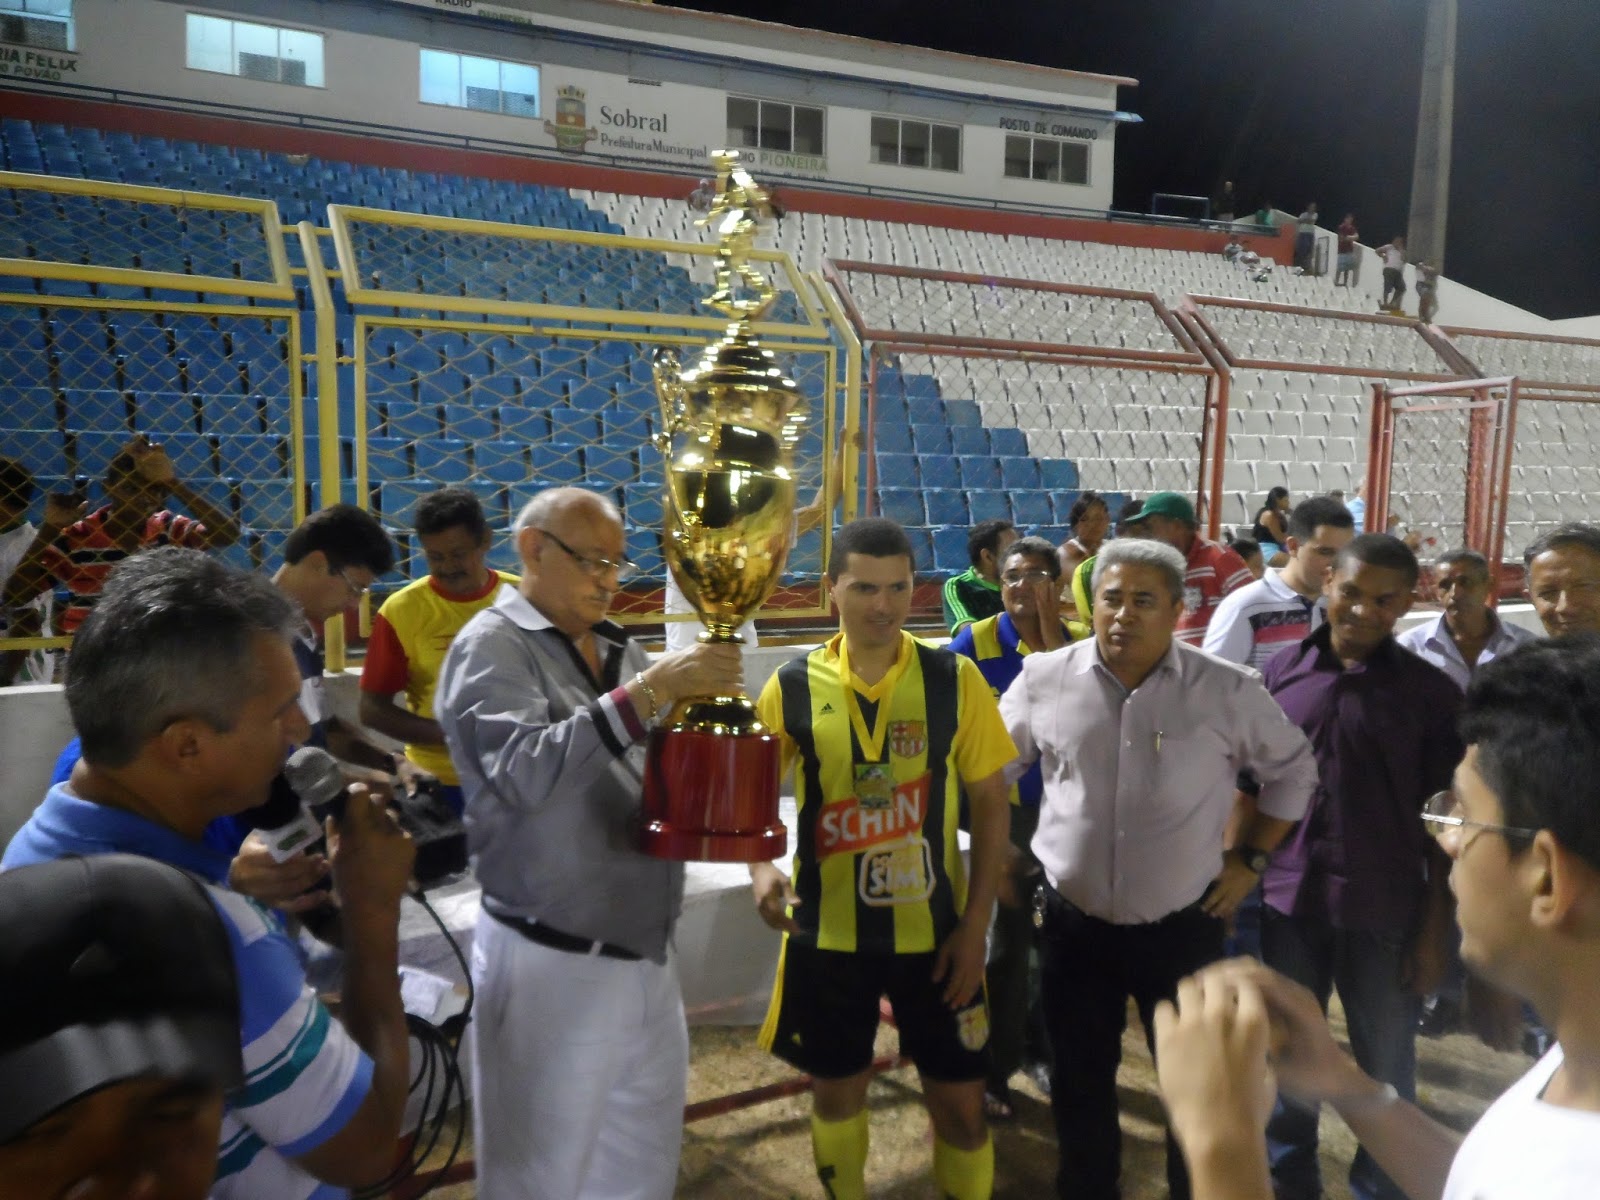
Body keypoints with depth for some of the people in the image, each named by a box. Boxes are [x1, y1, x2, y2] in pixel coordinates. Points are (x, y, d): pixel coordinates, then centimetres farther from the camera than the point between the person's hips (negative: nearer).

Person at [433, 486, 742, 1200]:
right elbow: (523, 772, -28)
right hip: (552, 965, -7)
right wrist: (651, 691, -30)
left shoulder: (616, 647, 10)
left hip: (645, 954, 7)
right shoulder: (492, 647, -12)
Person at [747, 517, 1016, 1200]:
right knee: (837, 1090, 19)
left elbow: (990, 801, -2)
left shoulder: (954, 679, -8)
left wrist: (976, 921, -6)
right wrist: (761, 868, -17)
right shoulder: (793, 687, -7)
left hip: (935, 930, -1)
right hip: (828, 931, 1)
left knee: (960, 1100, 10)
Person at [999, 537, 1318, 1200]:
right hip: (1073, 923, 1)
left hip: (1183, 926, -1)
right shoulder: (1044, 678, -7)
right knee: (1079, 1083, 18)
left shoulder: (1228, 691, -10)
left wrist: (1250, 858, 3)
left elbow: (1293, 769, 6)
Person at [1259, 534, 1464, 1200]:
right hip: (1289, 899, 2)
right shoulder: (1283, 672, 1)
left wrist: (1435, 927, -4)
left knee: (1386, 1068, 13)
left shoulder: (1431, 691, -4)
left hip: (1386, 910, -2)